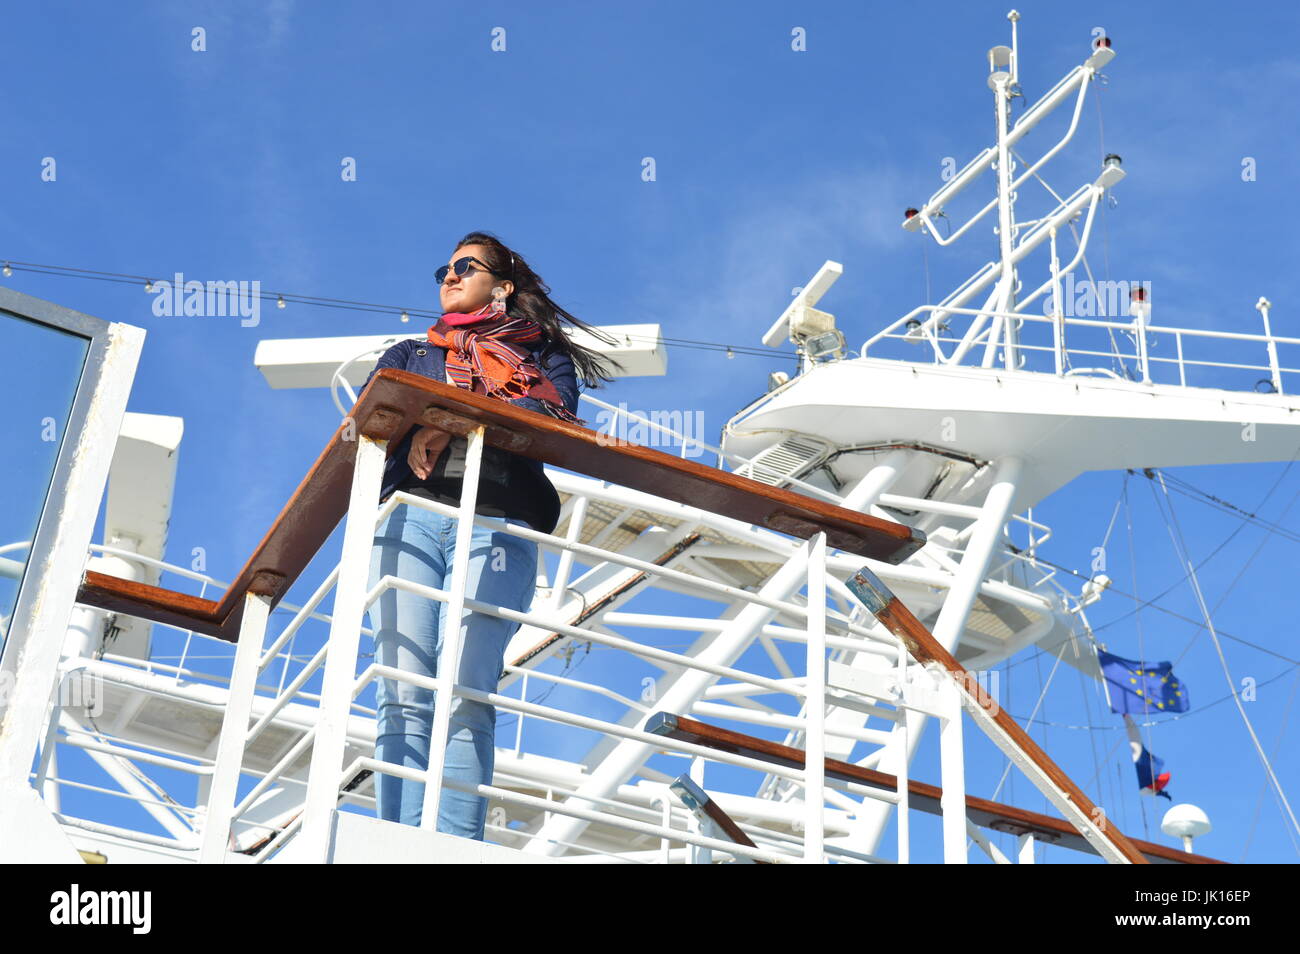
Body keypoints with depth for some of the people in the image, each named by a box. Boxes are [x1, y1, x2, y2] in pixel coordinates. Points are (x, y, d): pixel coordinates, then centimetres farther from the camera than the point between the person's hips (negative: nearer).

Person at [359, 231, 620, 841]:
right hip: (409, 516, 2)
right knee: (403, 694, -16)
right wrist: (418, 426, -5)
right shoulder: (409, 354, 34)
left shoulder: (542, 354, 26)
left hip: (498, 523, -2)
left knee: (466, 696, -20)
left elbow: (556, 418, 5)